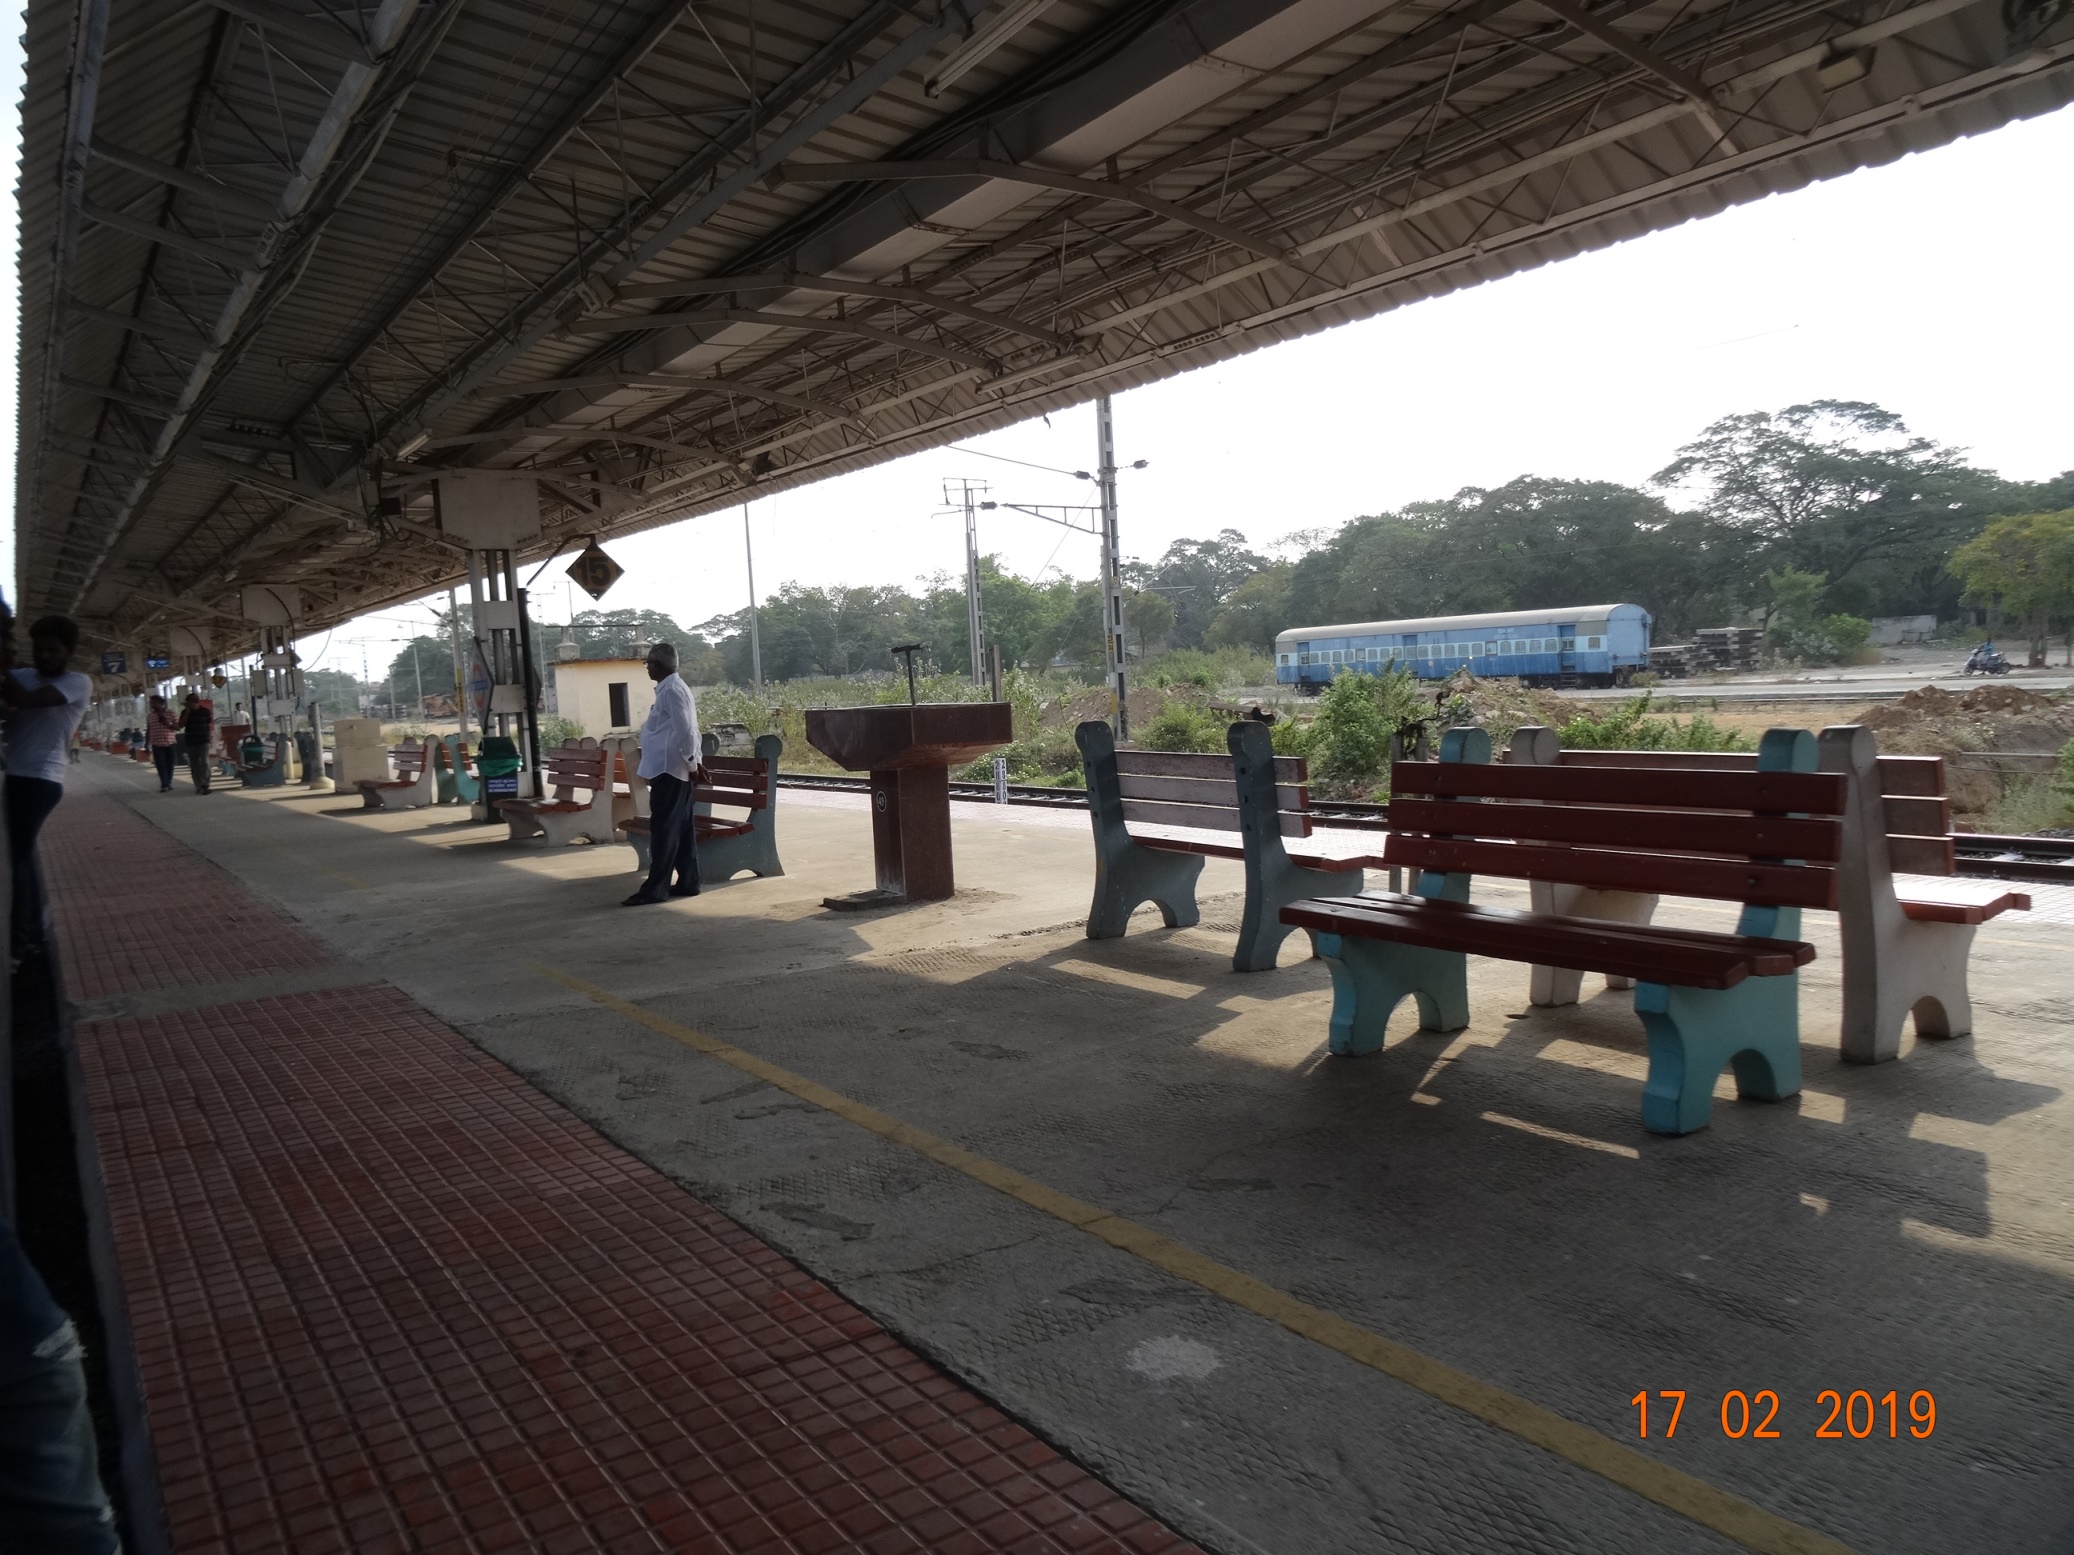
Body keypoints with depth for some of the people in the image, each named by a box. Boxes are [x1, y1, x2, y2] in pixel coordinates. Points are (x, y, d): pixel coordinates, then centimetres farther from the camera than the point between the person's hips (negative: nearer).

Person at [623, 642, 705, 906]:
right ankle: (688, 882, 14)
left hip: (668, 769, -10)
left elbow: (685, 730, -22)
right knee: (681, 828, 11)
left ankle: (656, 888, -5)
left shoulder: (671, 690, -15)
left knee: (663, 829, -8)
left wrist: (691, 763, -15)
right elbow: (689, 729, 18)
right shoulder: (675, 688, 17)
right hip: (675, 769, 10)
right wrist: (695, 761, 14)